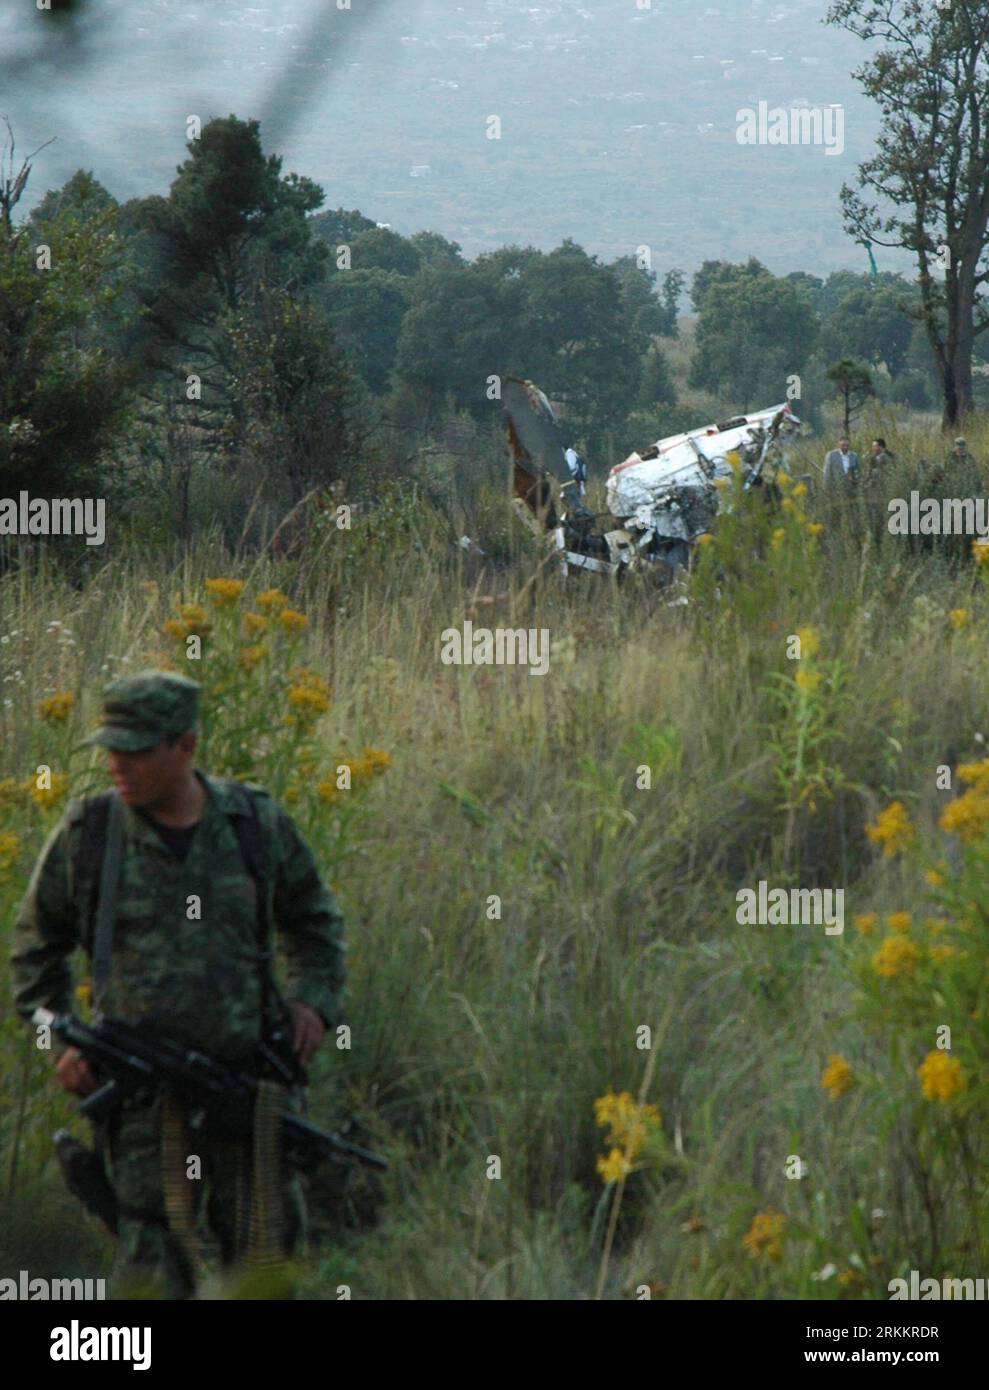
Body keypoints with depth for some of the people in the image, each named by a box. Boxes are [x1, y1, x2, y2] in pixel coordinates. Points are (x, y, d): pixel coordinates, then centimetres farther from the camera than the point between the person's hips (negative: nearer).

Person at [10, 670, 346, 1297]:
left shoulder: (257, 823, 3)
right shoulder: (87, 834, 0)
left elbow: (315, 918, 21)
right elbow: (37, 946, 15)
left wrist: (315, 999, 5)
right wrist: (61, 1044, 5)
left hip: (251, 1076, 1)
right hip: (145, 1095, -1)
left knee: (267, 1259, 4)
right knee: (153, 1268, -9)